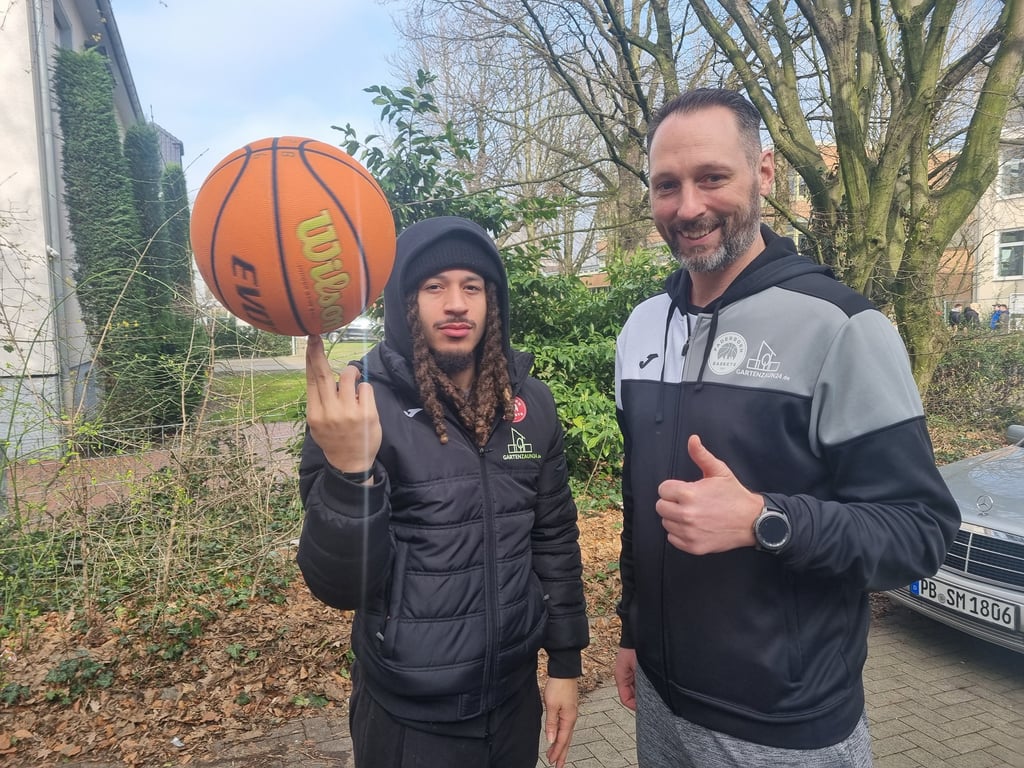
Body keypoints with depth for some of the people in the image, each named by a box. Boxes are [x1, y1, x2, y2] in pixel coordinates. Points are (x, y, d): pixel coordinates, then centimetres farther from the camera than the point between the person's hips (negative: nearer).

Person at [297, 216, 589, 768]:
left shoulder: (530, 403, -4)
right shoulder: (360, 406, -16)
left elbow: (555, 540, 5)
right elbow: (341, 587, -18)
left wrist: (565, 662, 6)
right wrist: (349, 471, -34)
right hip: (409, 715, -4)